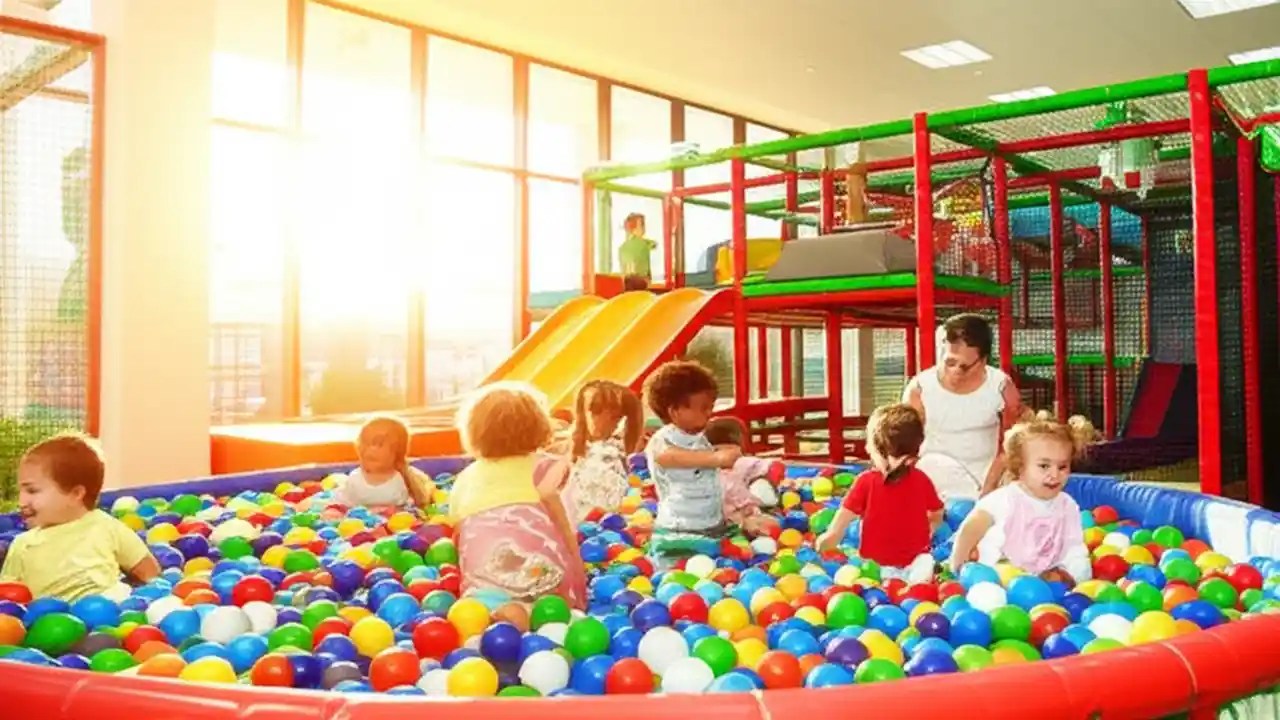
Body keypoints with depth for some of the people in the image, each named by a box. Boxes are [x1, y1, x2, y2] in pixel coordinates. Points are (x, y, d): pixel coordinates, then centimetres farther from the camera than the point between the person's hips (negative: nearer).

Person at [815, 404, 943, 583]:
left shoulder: (866, 481, -10)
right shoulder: (922, 480, 0)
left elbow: (845, 515, -2)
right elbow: (937, 516, 11)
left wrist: (829, 536, 13)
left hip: (876, 565, -3)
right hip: (915, 563, 3)